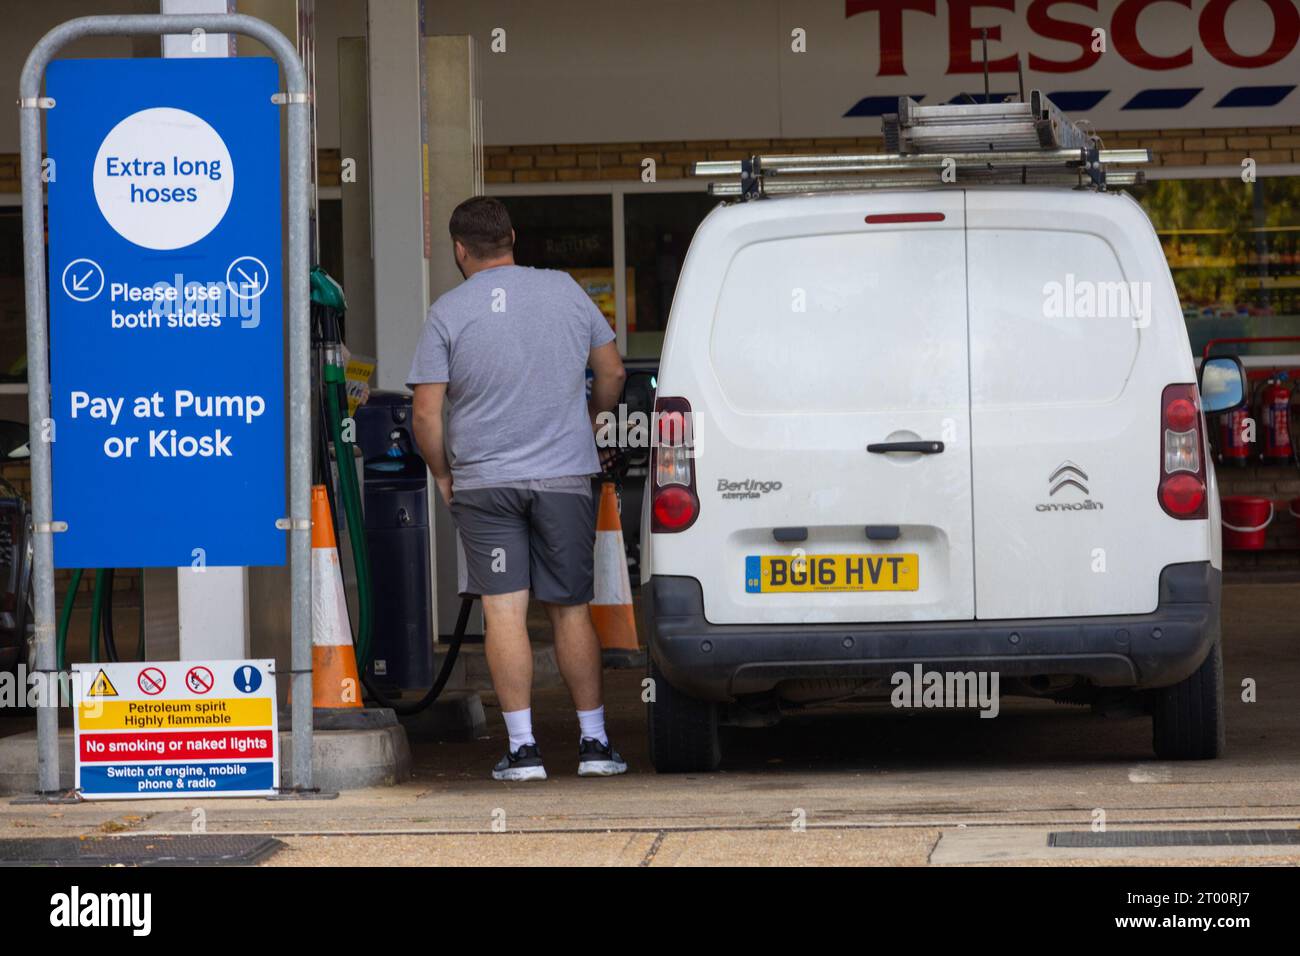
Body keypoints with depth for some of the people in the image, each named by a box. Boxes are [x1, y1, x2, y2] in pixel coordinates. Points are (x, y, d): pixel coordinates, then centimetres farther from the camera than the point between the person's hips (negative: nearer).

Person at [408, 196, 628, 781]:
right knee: (570, 610, 8)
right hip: (565, 473, 2)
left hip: (484, 481, -2)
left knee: (504, 611, -1)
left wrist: (442, 475, 8)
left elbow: (426, 412, -7)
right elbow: (612, 372, 11)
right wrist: (587, 423, 29)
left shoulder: (448, 312, -5)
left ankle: (522, 748, -5)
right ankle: (594, 743, 11)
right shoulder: (565, 290, 3)